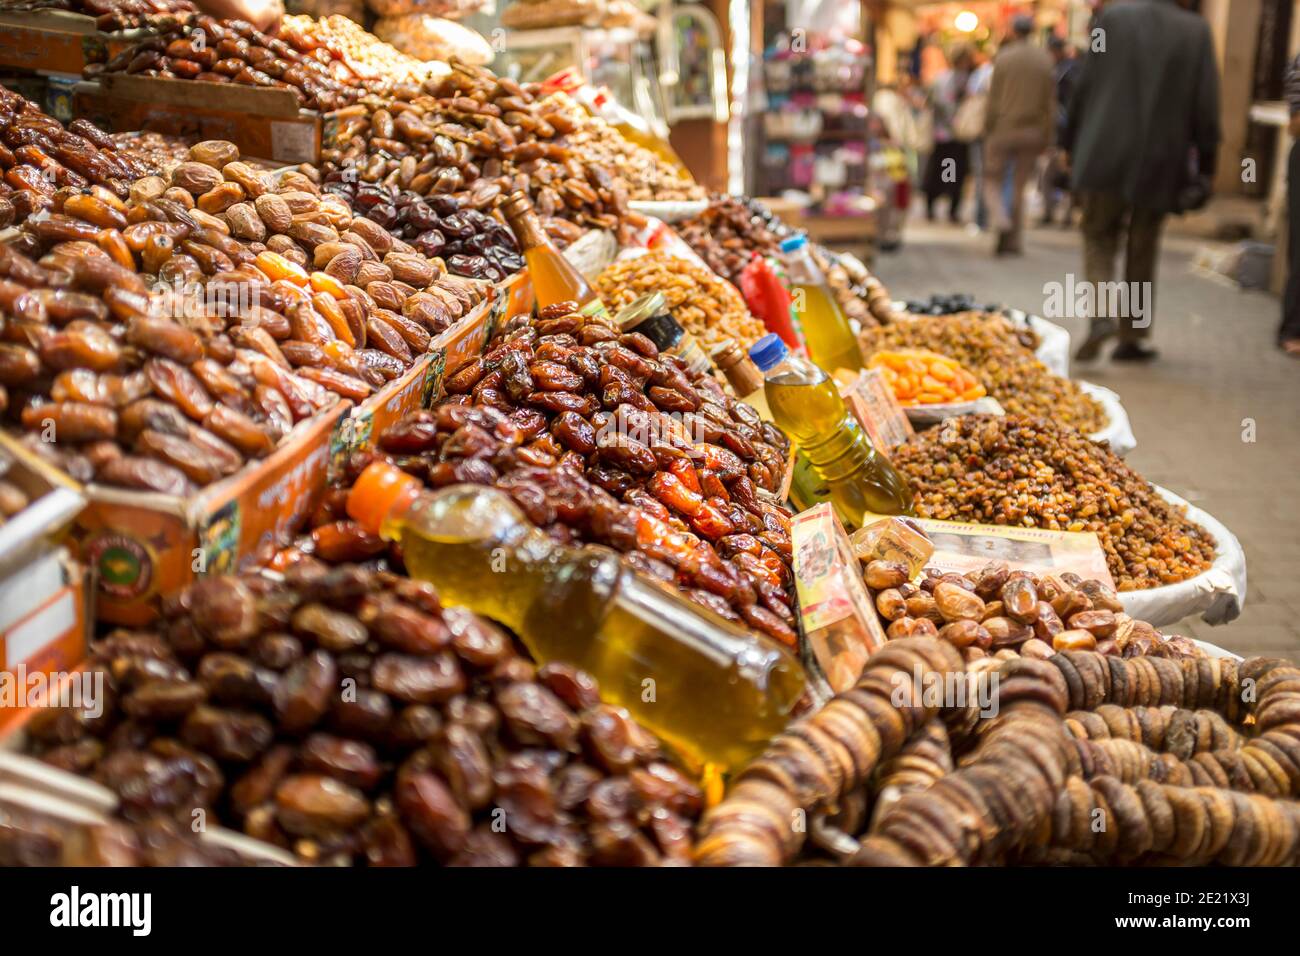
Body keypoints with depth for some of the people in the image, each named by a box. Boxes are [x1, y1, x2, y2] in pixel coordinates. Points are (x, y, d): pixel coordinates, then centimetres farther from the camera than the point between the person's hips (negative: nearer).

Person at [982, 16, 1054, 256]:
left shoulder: (1003, 58, -6)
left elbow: (993, 100, -6)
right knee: (1019, 187, 10)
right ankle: (1015, 240, 6)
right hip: (1032, 132, 3)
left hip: (1003, 130, -3)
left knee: (992, 182, 8)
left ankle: (1001, 218, -20)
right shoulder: (1045, 60, 2)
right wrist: (1046, 136, 8)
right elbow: (1050, 103, 3)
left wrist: (987, 131, 3)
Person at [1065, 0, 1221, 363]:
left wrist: (1070, 143, 9)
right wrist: (1204, 166, 6)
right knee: (1143, 249, 13)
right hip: (1162, 162, 1)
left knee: (1098, 236, 11)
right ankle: (1132, 337, 17)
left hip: (1106, 155, -1)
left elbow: (1085, 85, -1)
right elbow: (1206, 105, -1)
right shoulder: (1196, 30, 0)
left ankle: (1101, 315, -11)